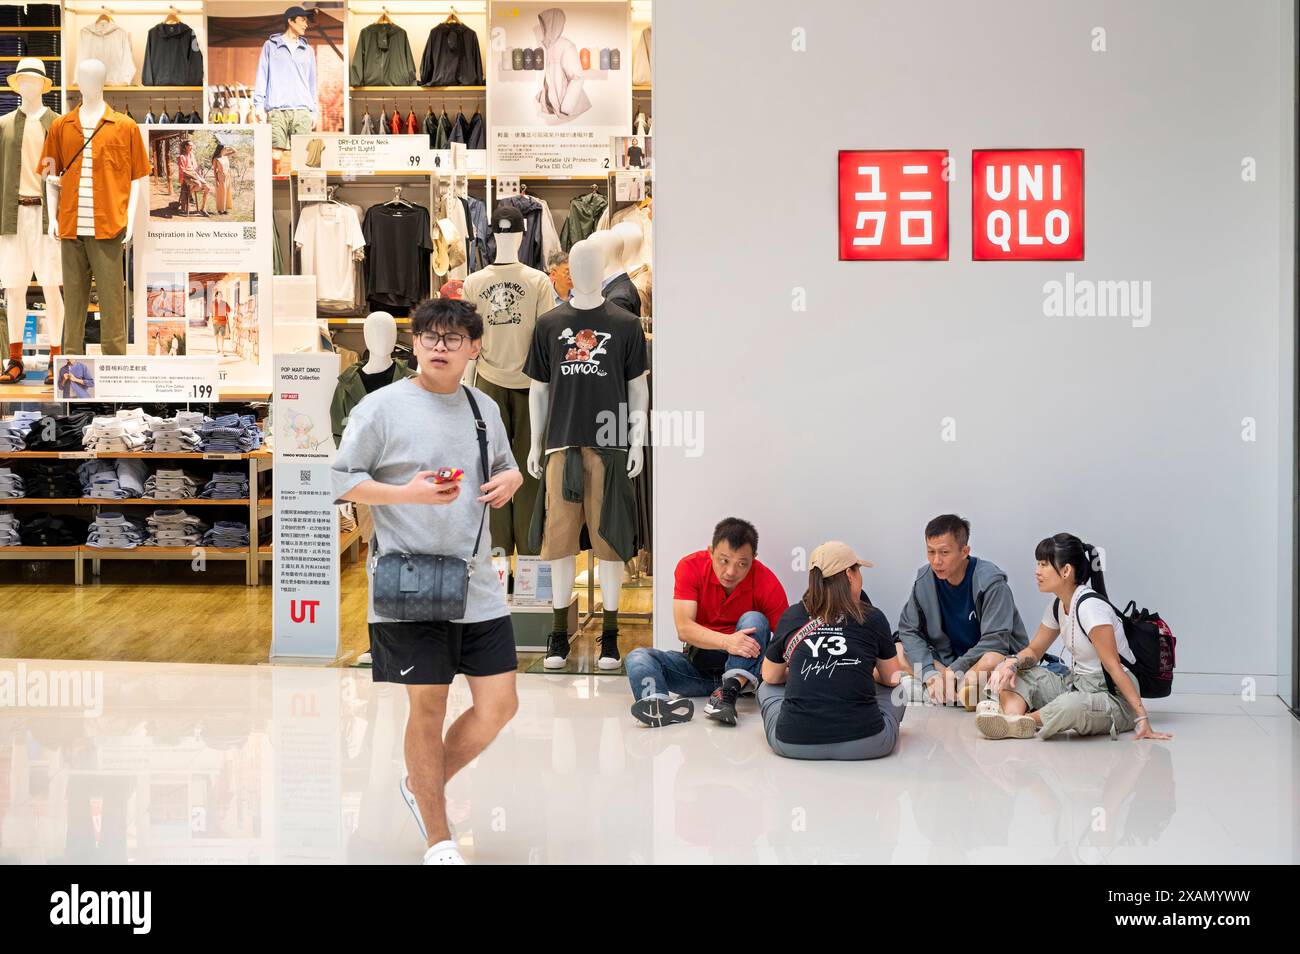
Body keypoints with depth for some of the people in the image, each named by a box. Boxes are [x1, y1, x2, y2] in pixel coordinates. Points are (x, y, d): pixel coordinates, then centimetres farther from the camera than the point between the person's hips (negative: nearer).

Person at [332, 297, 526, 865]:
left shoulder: (484, 408, 12)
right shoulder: (381, 407, -5)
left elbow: (506, 464, 26)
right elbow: (340, 479, -6)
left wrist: (510, 479, 2)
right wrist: (408, 493, -18)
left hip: (479, 585, 5)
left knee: (499, 704, 3)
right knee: (428, 706, 2)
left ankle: (423, 786, 29)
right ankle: (438, 840, 17)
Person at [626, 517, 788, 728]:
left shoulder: (766, 582, -15)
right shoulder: (691, 567, -13)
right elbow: (684, 628, -22)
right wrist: (726, 641, -40)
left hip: (743, 666, -2)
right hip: (697, 663, 2)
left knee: (753, 620, -27)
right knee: (638, 658, -21)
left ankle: (727, 693, -44)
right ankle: (658, 703, -54)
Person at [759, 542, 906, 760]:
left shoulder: (791, 617, 6)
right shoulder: (872, 618, 2)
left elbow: (770, 676, 20)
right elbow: (891, 677, 17)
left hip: (793, 744, 1)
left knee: (767, 688, 30)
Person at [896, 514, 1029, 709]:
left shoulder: (990, 582, -20)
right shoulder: (925, 580, -6)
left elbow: (995, 641, -24)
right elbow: (908, 629, -3)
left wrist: (952, 673, -26)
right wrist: (928, 672, -19)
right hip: (947, 660, 6)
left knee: (992, 661, -40)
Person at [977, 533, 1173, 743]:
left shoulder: (1090, 606, -19)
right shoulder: (1058, 606, 7)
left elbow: (1113, 666, -21)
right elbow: (1033, 651, 16)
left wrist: (1142, 717, -25)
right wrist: (1012, 662, -8)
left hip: (1114, 698, -9)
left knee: (1071, 706, -41)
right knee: (1011, 672, -2)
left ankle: (1028, 720, -16)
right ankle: (1012, 714, -28)